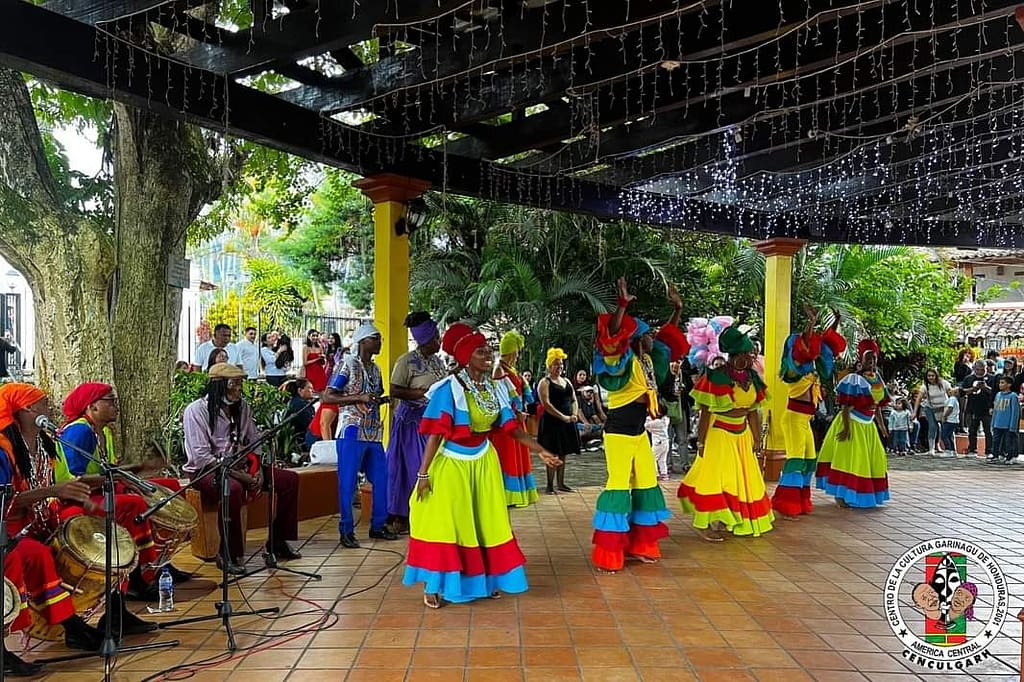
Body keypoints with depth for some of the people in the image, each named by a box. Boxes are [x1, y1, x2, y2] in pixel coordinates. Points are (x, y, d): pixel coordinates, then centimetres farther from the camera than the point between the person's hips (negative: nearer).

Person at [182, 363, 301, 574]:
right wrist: (240, 476, -24)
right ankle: (228, 555, -25)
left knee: (290, 479, -4)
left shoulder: (242, 407, 9)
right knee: (233, 488, -40)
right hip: (206, 470, -7)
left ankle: (278, 542, 7)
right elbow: (201, 457, -20)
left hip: (239, 466, 7)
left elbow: (254, 442, 13)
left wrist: (257, 468, -7)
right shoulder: (196, 410, -12)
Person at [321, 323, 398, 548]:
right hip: (352, 431, -7)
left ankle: (378, 525, 23)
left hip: (374, 432, 7)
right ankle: (346, 531, 7)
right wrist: (359, 398, -19)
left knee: (381, 479, 9)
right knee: (347, 483, -2)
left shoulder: (375, 368, 15)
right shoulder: (348, 365, -7)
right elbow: (327, 397, -12)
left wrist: (381, 399, 6)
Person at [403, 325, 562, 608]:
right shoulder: (450, 388, -19)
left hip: (483, 461, 6)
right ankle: (434, 587, 12)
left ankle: (485, 579, 30)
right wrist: (424, 472, -20)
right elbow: (436, 433, -19)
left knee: (486, 521, 13)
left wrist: (540, 450, -7)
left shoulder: (496, 388, -2)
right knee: (446, 522, -1)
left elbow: (511, 426, 1)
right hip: (451, 462, -6)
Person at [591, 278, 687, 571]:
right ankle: (608, 554, 0)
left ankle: (640, 545, 25)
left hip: (640, 433, 9)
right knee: (618, 486, -8)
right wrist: (623, 305, -37)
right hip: (619, 433, -9)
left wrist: (677, 309, 22)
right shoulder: (624, 360, -13)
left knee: (647, 484, 13)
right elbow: (611, 336, -33)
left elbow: (669, 338, 25)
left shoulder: (647, 360, 10)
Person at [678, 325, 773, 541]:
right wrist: (701, 442, -16)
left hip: (742, 435, 7)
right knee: (714, 476, -1)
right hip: (718, 433, -7)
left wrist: (757, 440, 10)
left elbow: (753, 412, 9)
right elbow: (705, 413, -16)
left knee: (744, 477, 13)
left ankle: (725, 520, 29)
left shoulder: (752, 378, 2)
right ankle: (706, 524, 10)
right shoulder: (717, 377, -18)